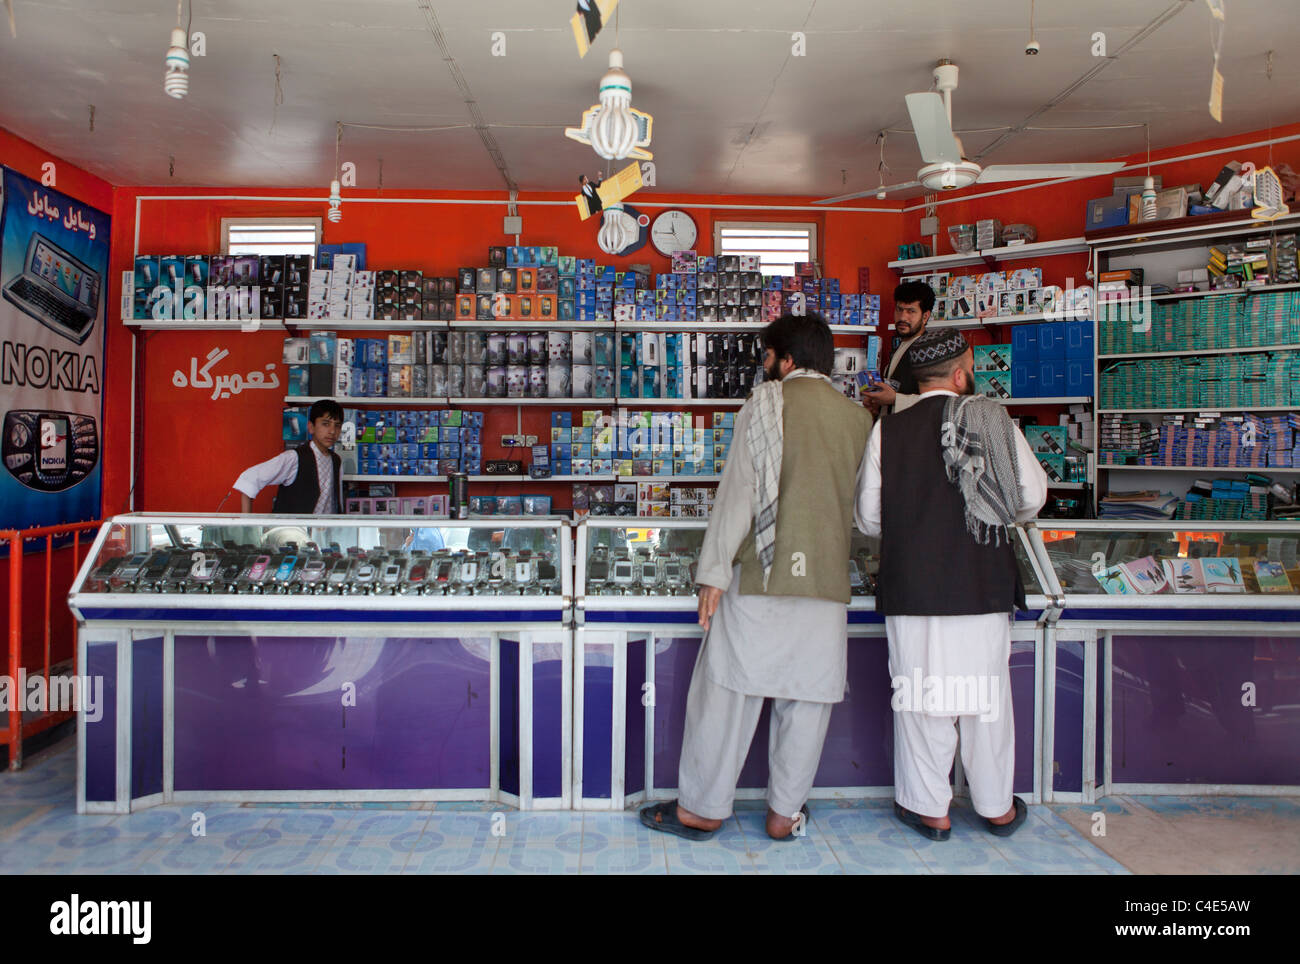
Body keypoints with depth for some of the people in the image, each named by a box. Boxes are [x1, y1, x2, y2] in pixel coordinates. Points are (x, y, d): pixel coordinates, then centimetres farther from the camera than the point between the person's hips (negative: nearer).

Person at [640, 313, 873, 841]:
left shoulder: (766, 402, -3)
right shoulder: (858, 417, 10)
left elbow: (739, 490, -9)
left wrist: (714, 572, -8)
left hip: (762, 575, -4)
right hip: (828, 580, 4)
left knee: (727, 691, 5)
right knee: (806, 698, 11)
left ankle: (702, 809, 15)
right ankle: (784, 812, 21)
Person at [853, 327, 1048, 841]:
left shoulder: (888, 427, -2)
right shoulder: (991, 418, -3)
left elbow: (867, 517, 1)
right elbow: (1032, 496, 1)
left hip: (910, 586, 0)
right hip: (982, 584, 0)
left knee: (922, 691, 9)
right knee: (986, 693, 12)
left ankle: (929, 809, 20)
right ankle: (997, 807, 28)